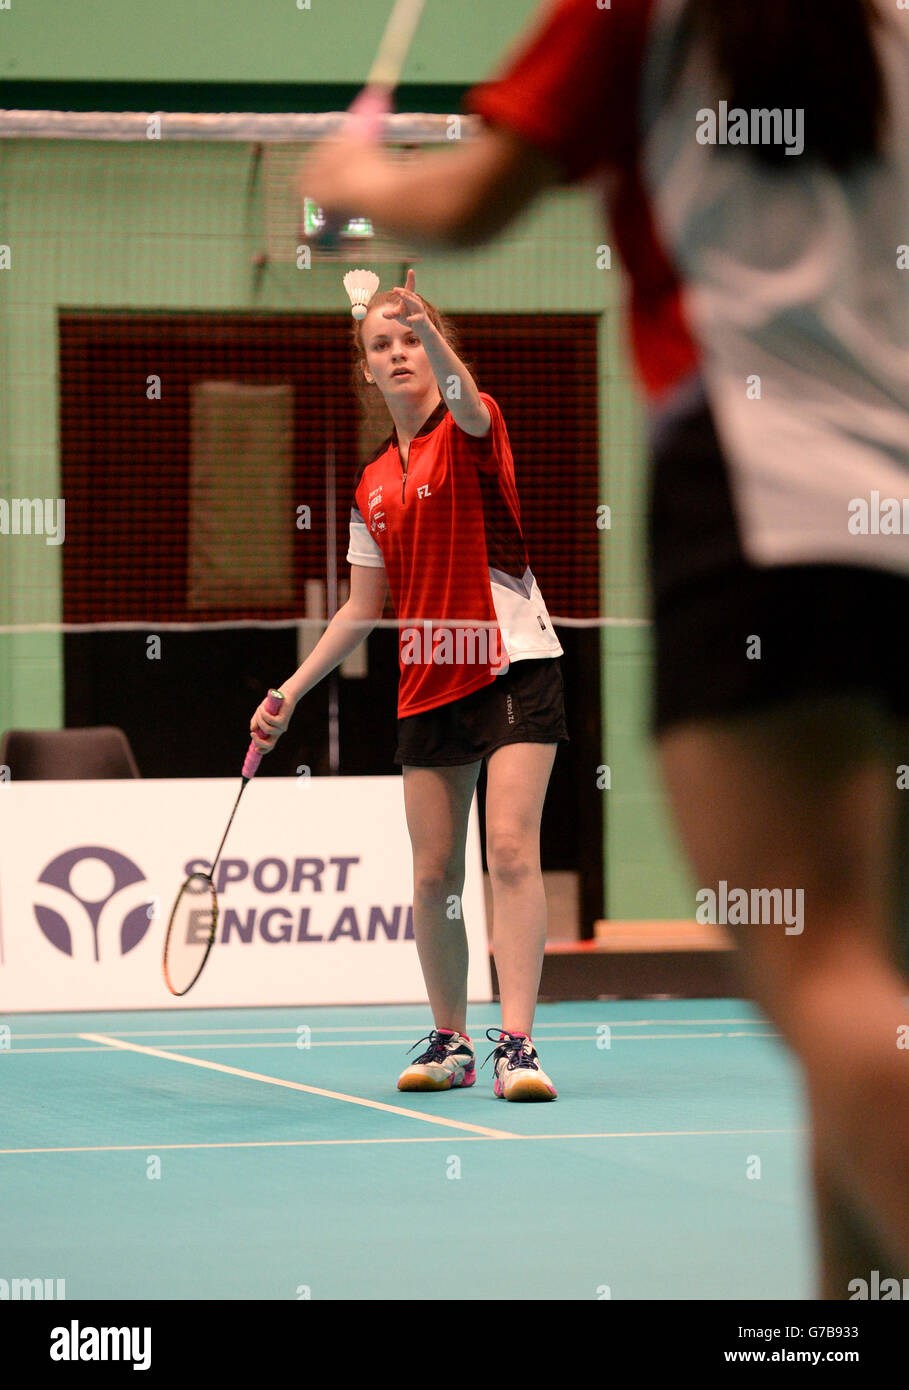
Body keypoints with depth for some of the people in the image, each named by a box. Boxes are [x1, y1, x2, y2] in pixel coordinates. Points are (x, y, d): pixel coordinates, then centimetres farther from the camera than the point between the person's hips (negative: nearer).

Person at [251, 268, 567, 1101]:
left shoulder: (473, 430, -4)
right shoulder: (373, 487, 13)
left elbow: (465, 401, -31)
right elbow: (363, 609, 17)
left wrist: (428, 328, -51)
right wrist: (292, 692, 10)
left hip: (514, 666, -6)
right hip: (428, 684, 6)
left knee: (512, 851, -15)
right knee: (434, 874, 5)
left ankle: (516, 1044, -18)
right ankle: (450, 1041, 18)